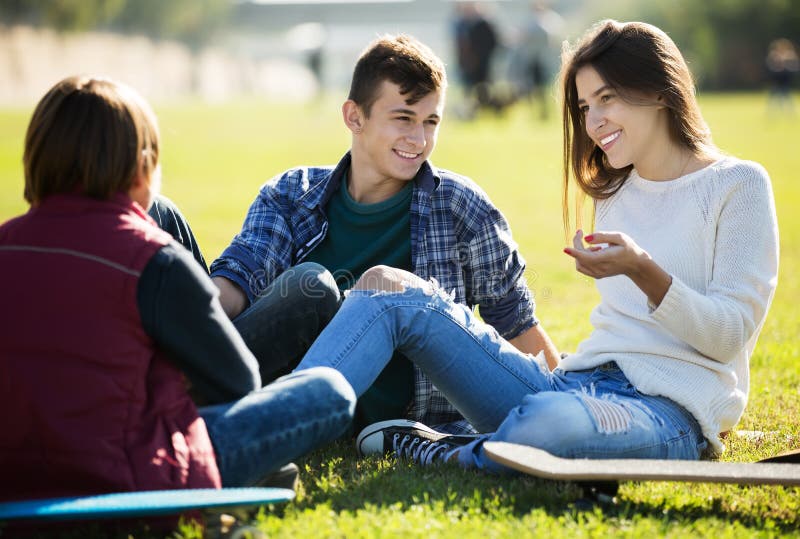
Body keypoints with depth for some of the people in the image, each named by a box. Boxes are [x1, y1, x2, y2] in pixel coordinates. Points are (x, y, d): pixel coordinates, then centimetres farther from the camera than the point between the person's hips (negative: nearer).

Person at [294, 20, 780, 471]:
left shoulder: (738, 184, 2)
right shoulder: (616, 191, 23)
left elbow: (730, 337, -8)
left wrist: (642, 270, -19)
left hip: (670, 410, -7)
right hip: (577, 382, 7)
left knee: (551, 420, -44)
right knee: (391, 289, -3)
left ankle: (438, 452, -15)